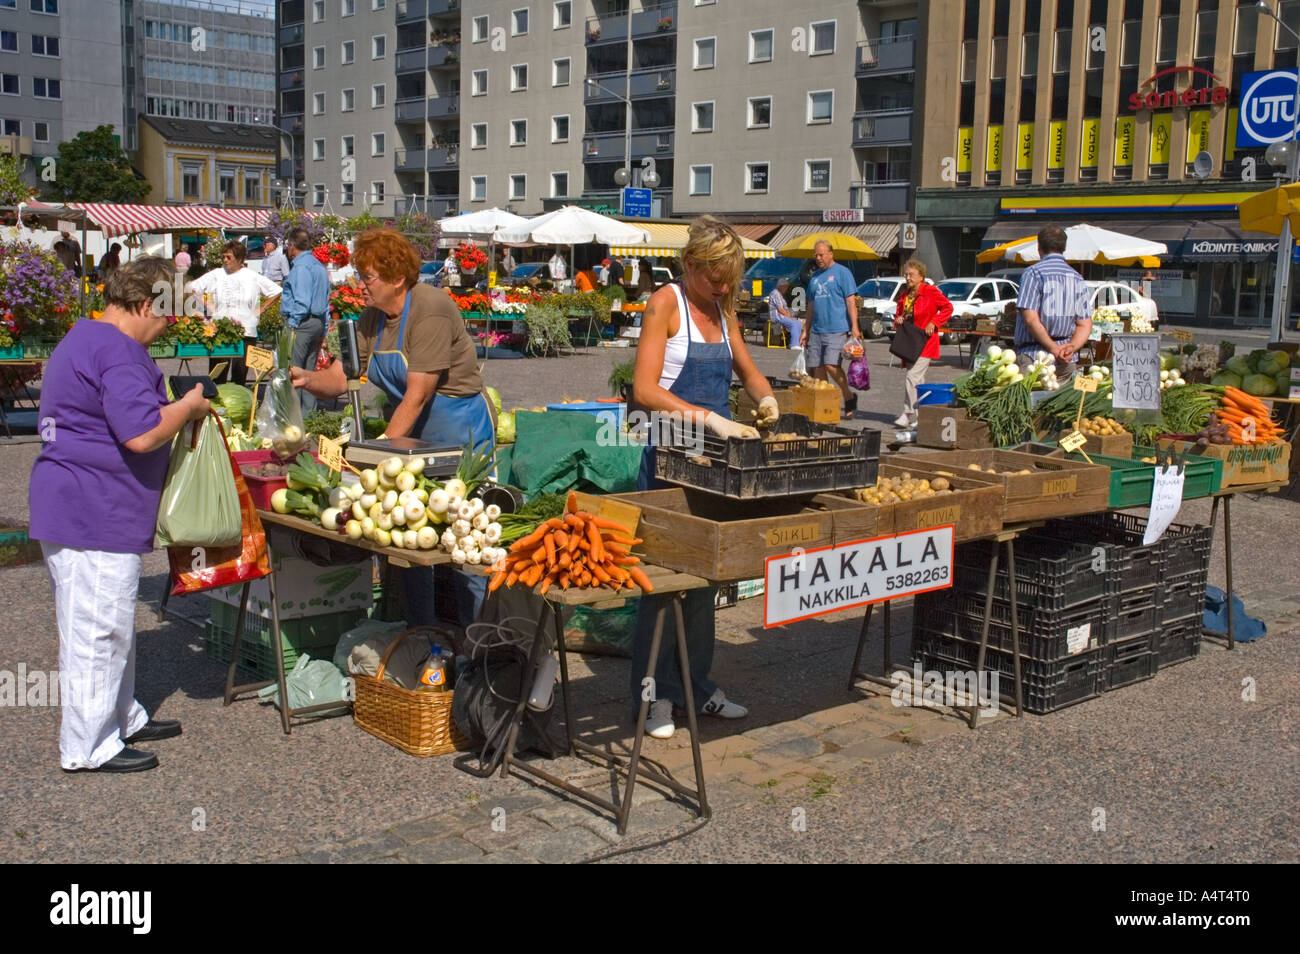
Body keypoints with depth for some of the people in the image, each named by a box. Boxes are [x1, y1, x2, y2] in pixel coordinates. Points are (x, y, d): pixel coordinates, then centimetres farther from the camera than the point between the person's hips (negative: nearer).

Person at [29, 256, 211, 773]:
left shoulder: (84, 339, 17)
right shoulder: (118, 351, -19)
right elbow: (142, 434, -26)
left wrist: (176, 407, 19)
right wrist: (188, 407, -10)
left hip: (76, 510, 11)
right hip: (93, 516, -11)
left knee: (111, 625, 21)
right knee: (98, 630, -2)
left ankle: (122, 718, 34)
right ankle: (88, 747, 7)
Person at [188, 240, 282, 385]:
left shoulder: (252, 277, 7)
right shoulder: (216, 275, 8)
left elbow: (275, 292, 13)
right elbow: (192, 288, 13)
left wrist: (259, 310, 7)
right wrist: (209, 308, 5)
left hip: (246, 331, 0)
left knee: (239, 376, 2)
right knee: (217, 378, -4)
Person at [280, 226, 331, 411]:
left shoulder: (301, 267, -11)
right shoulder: (319, 266, 18)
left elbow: (302, 302, -20)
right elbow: (325, 301, 19)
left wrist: (292, 324, -15)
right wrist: (323, 331, 21)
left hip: (301, 322, -10)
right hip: (317, 323, 10)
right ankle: (309, 412, 14)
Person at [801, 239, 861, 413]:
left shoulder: (842, 272, 0)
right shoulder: (814, 276, 19)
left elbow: (851, 301, -5)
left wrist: (854, 327, -14)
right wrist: (805, 331, 20)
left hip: (837, 329, -6)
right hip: (816, 331, 6)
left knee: (831, 365, -17)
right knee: (817, 368, 3)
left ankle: (849, 396, 2)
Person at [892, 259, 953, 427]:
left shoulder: (931, 292, -7)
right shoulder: (905, 295, 12)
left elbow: (948, 307, -5)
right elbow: (899, 313, 22)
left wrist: (933, 323, -13)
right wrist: (898, 319, -1)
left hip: (925, 343, -8)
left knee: (912, 377, -17)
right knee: (918, 379, 13)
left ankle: (909, 415, -14)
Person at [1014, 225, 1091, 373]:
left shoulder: (1033, 272, -4)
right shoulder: (1078, 278, 14)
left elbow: (1030, 319, -14)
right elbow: (1085, 325, 7)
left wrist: (1053, 348, -11)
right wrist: (1071, 347, -6)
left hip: (1033, 359, -6)